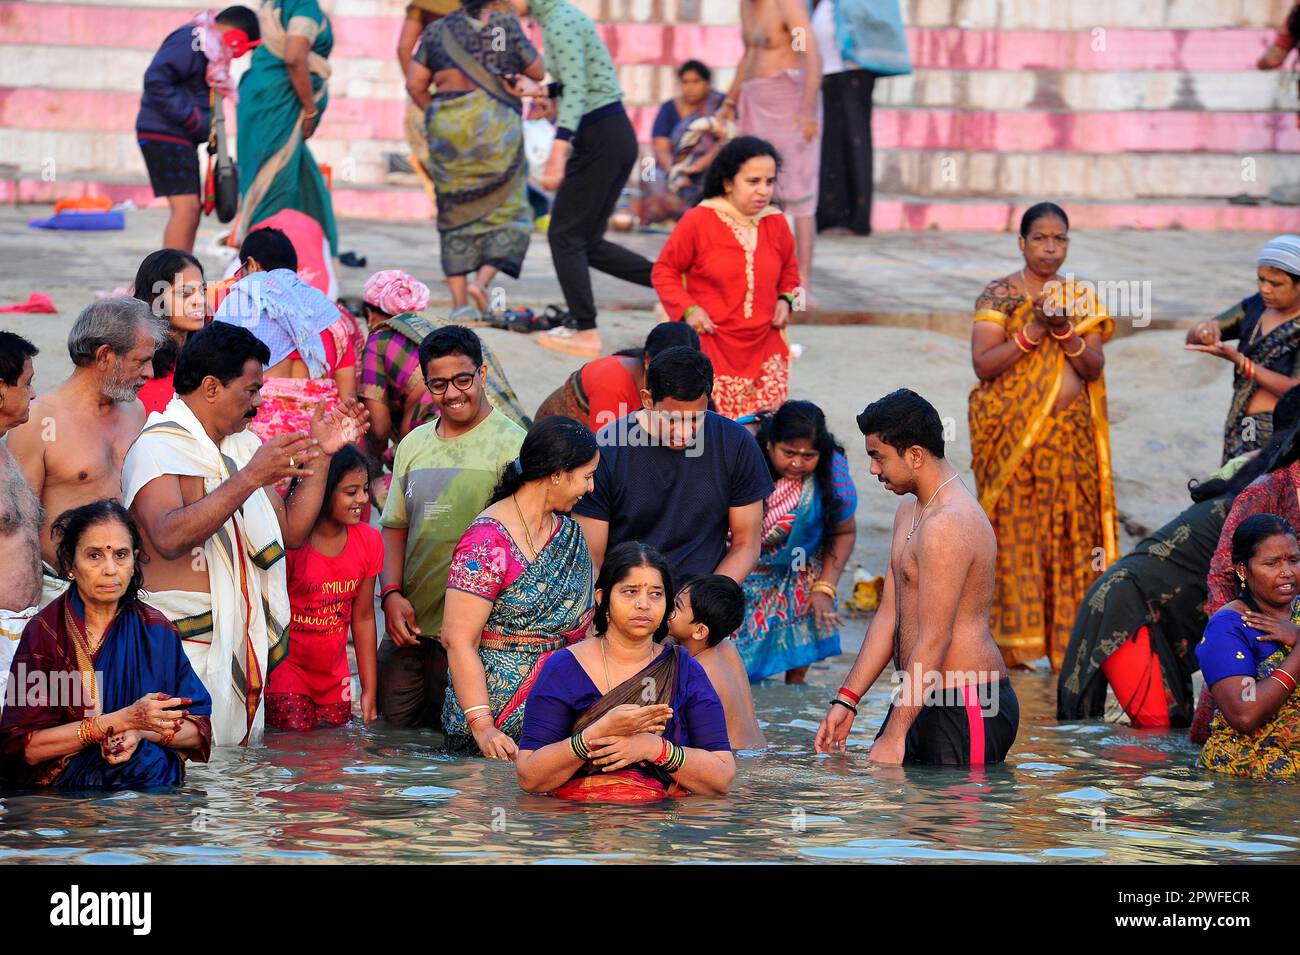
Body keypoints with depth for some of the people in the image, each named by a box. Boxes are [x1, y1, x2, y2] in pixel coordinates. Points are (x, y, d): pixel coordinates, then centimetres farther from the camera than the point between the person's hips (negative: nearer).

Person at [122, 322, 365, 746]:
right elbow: (168, 538, -29)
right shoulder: (158, 448, -11)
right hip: (186, 657, -8)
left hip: (244, 655, 8)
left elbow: (291, 530, 17)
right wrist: (249, 478, -34)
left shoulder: (242, 444, 15)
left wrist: (321, 455, 7)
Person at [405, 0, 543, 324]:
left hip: (448, 130, 3)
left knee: (456, 215, 12)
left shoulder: (437, 30, 7)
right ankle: (482, 280, -13)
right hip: (496, 127, -3)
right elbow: (537, 73, 8)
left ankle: (460, 302, 5)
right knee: (507, 214, 9)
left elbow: (414, 84, 4)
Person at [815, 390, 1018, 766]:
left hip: (969, 707, -10)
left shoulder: (947, 525, -18)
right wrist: (846, 700, 13)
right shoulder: (909, 516, 17)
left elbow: (934, 640, -21)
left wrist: (894, 736, -21)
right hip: (921, 697, 10)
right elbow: (889, 617, 19)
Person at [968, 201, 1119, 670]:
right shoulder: (1000, 294, -1)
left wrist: (1067, 333, -15)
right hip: (1012, 434, -3)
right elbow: (983, 363, -11)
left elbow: (1094, 368, 2)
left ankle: (1064, 638, 9)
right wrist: (1033, 331, -19)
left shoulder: (1080, 298, 10)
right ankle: (1012, 642, 2)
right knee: (1015, 530, -3)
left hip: (1071, 436, 3)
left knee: (1070, 531, 1)